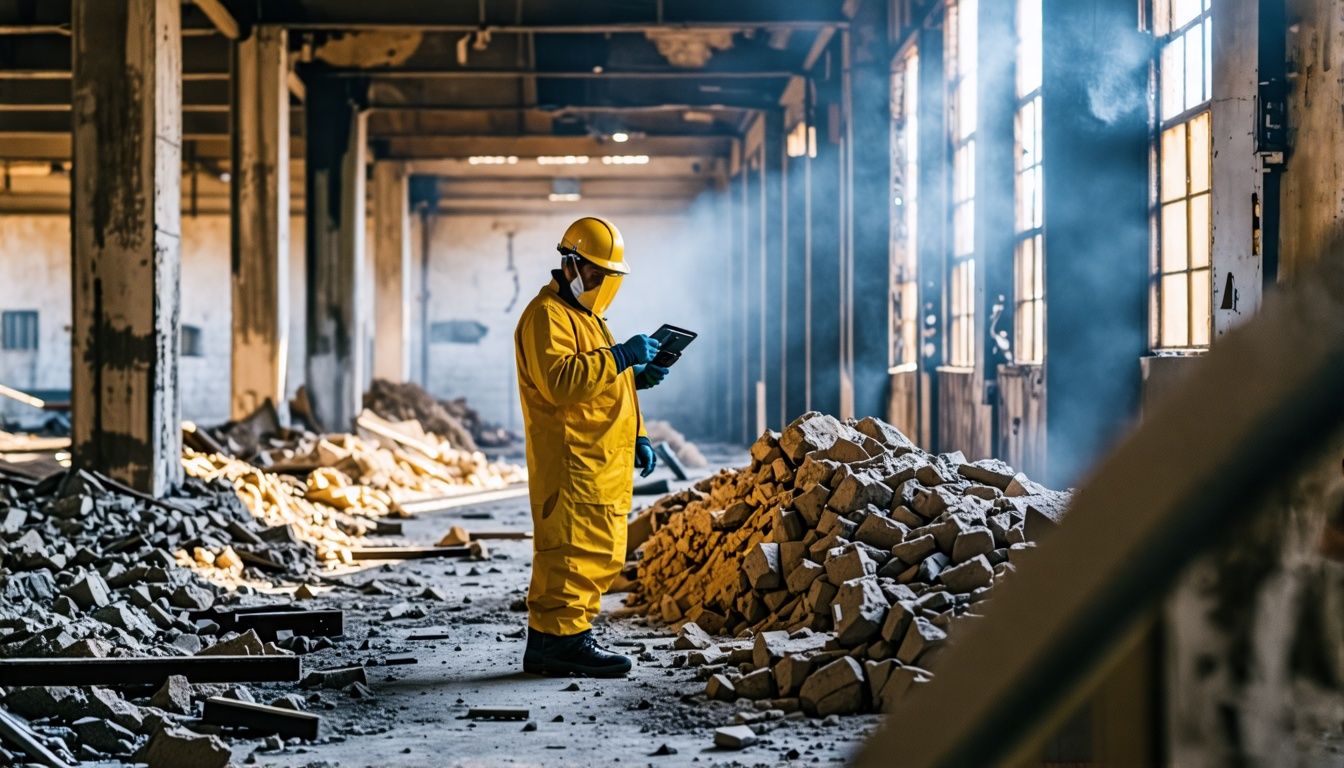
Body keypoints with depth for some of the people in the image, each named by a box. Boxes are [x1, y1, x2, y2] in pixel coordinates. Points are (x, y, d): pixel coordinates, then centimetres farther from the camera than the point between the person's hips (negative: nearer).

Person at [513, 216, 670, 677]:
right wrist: (621, 355, -24)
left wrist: (640, 375, 16)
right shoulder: (547, 315, -10)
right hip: (571, 462, -10)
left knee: (600, 553, 10)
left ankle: (565, 638, 14)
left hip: (604, 462, 10)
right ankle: (561, 638, -12)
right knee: (573, 549, -13)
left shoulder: (587, 316, 25)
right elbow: (560, 381, -25)